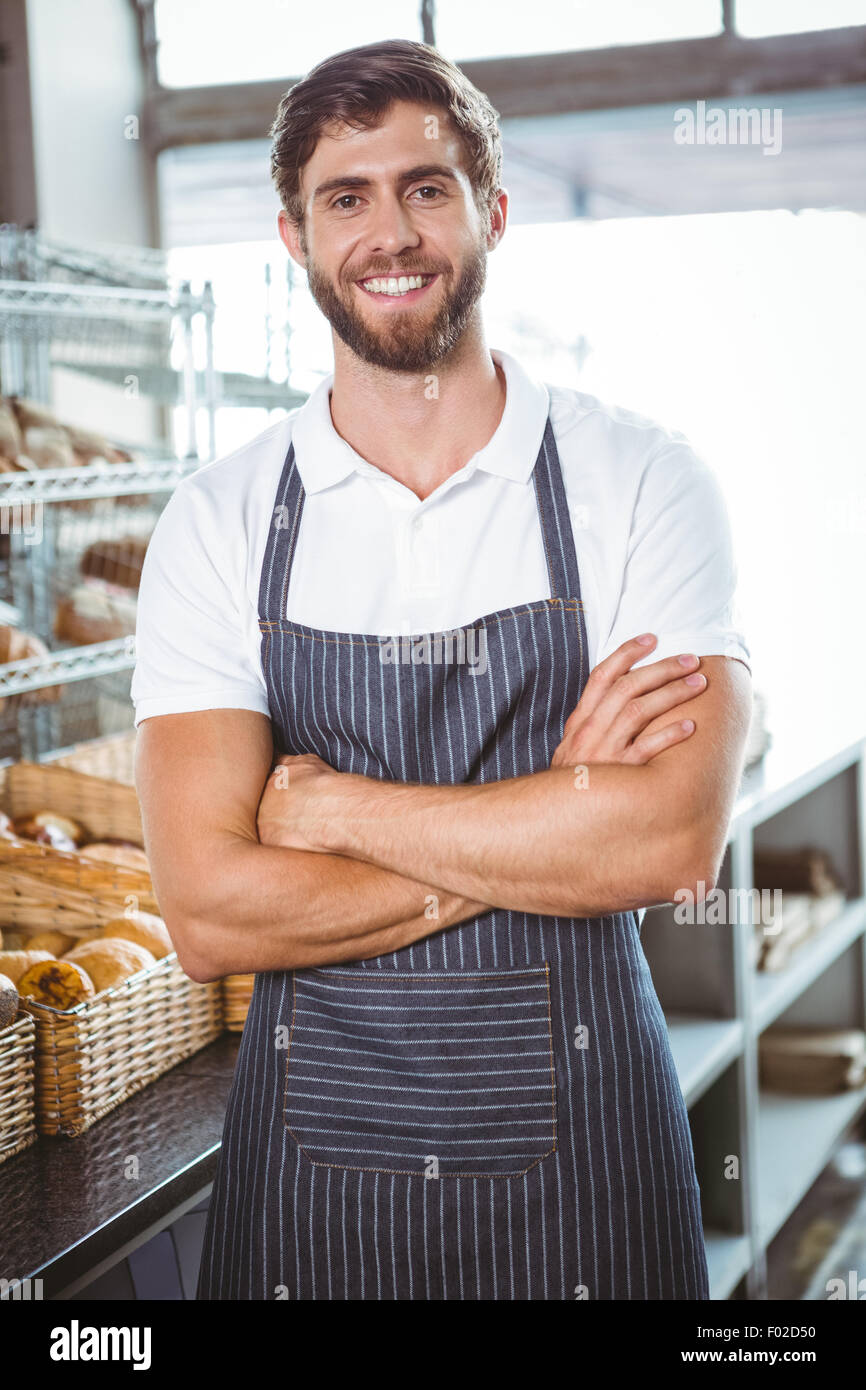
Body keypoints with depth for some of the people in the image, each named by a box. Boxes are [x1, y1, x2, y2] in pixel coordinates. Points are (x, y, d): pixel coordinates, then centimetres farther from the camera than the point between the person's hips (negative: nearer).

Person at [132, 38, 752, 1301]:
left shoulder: (640, 480, -6)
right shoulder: (219, 521, -4)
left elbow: (673, 842, -18)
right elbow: (211, 915, -13)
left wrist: (330, 806, -15)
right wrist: (554, 826, -16)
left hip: (577, 1155, 0)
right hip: (311, 1164, 1)